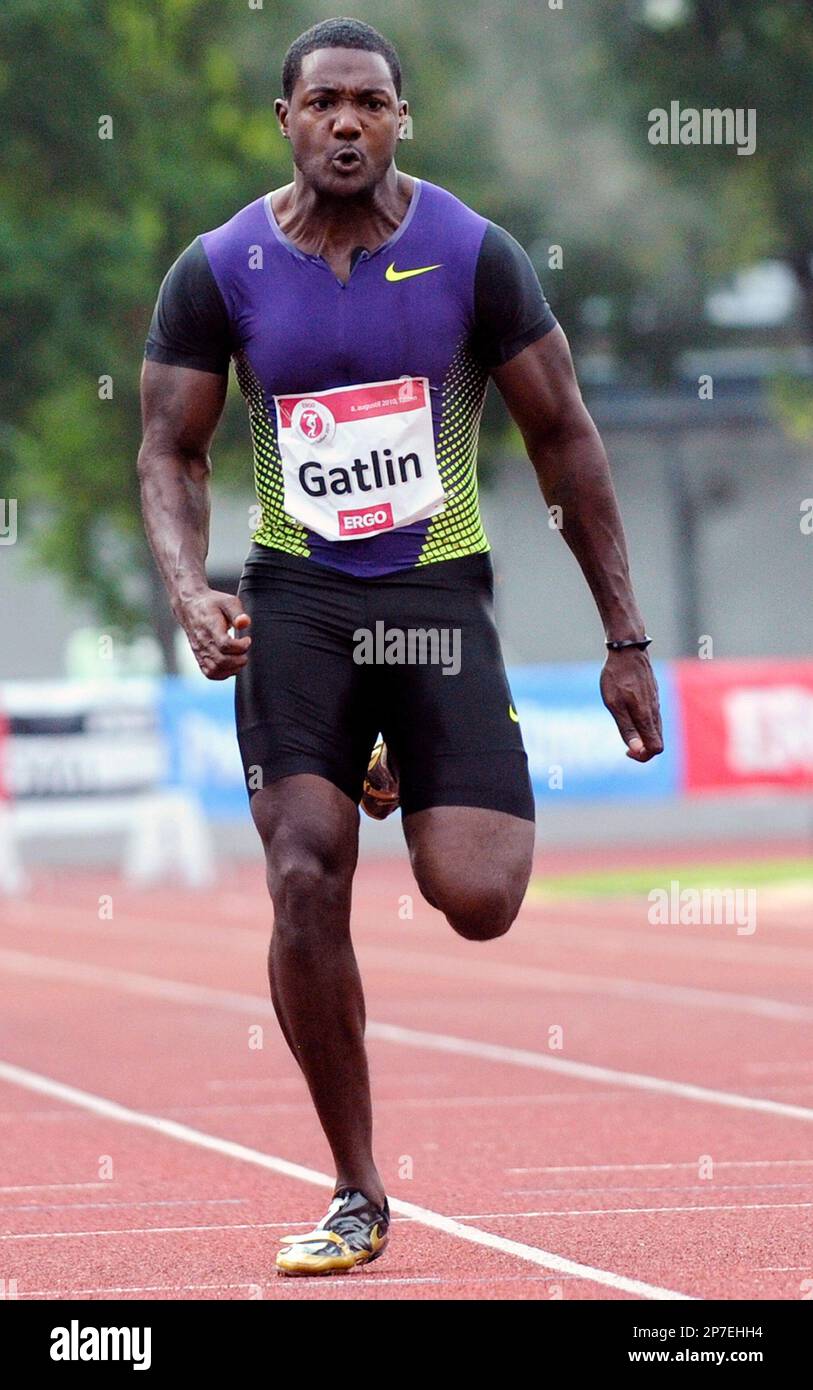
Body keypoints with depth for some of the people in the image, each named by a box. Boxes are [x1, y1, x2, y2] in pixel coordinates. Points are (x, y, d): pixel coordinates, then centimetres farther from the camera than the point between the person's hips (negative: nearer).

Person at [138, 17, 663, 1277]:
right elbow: (171, 453, 4)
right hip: (297, 603, 1)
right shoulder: (218, 273, -3)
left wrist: (627, 640, -1)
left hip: (439, 597, 0)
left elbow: (564, 439, 1)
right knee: (305, 883, -14)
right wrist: (191, 591, -17)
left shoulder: (473, 255, -5)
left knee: (478, 902, -12)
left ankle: (421, 796, 29)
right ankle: (357, 1197, 1)